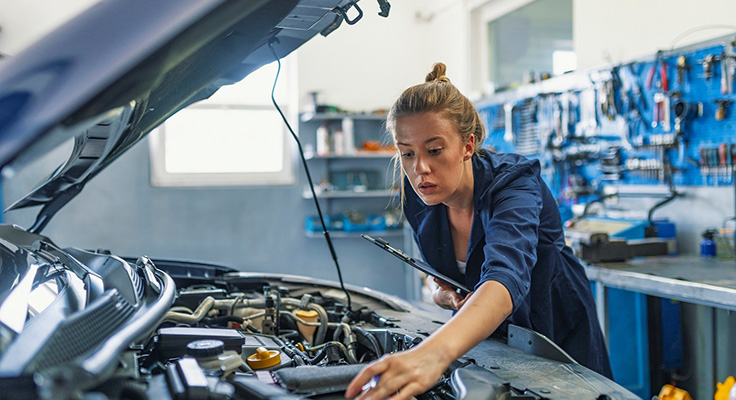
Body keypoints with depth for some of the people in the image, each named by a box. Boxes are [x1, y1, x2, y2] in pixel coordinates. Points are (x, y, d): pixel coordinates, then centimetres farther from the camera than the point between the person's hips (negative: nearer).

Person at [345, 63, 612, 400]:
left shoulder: (512, 185, -32)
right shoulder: (419, 198, -14)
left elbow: (507, 278, -52)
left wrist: (435, 352, -69)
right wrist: (442, 293, -22)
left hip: (560, 341, -4)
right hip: (485, 343, 5)